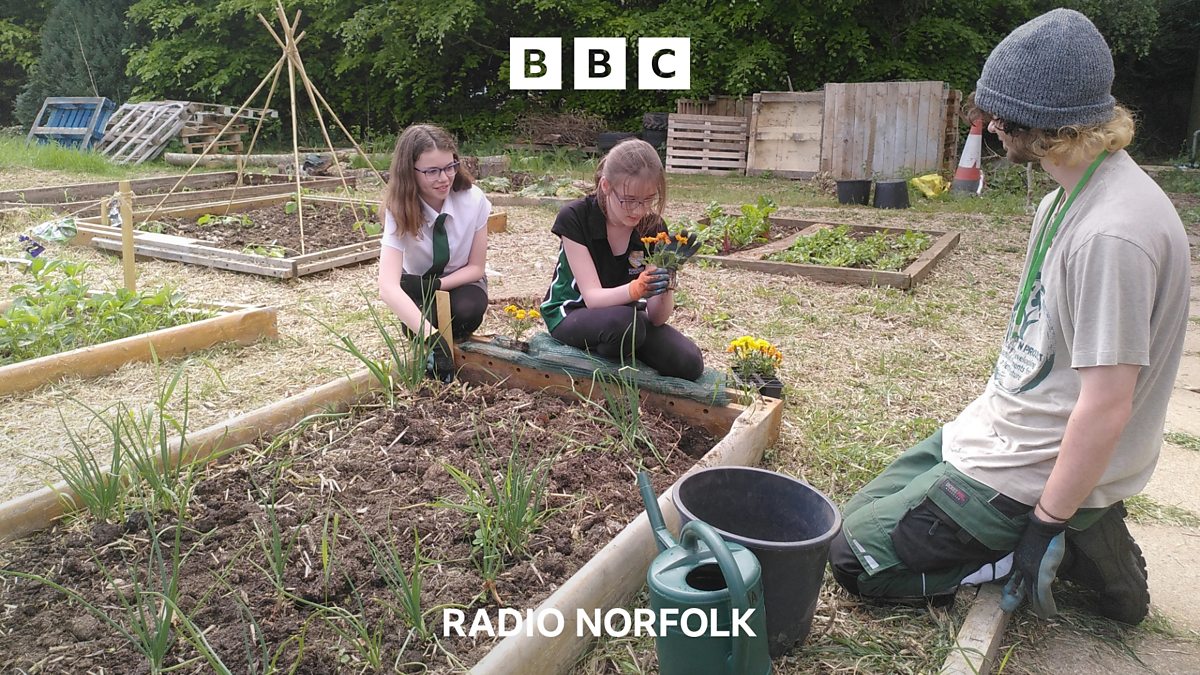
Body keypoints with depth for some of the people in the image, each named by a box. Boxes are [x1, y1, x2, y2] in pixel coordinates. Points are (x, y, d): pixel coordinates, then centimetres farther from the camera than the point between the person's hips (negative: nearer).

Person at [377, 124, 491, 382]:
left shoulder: (474, 199, -23)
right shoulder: (399, 211, -27)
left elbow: (476, 267, -10)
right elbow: (388, 287, -41)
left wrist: (436, 285, -27)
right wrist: (431, 336, -54)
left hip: (461, 283, 1)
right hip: (417, 285, -1)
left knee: (466, 311, -33)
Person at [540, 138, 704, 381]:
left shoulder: (653, 227, -12)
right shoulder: (575, 218, -21)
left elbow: (657, 318, -16)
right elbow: (593, 297, -27)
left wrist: (664, 286, -38)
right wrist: (636, 289, -47)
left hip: (627, 316, 4)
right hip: (572, 313, -4)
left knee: (689, 363, -19)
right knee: (626, 322, -38)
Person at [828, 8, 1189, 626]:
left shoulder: (1112, 234, -28)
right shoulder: (1066, 199, 4)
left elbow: (1107, 407, -27)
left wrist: (1045, 525, -19)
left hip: (1035, 470, -10)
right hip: (1002, 430, 10)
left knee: (857, 559, -3)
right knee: (861, 514, 18)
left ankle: (1072, 551, 1)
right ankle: (1076, 534, 14)